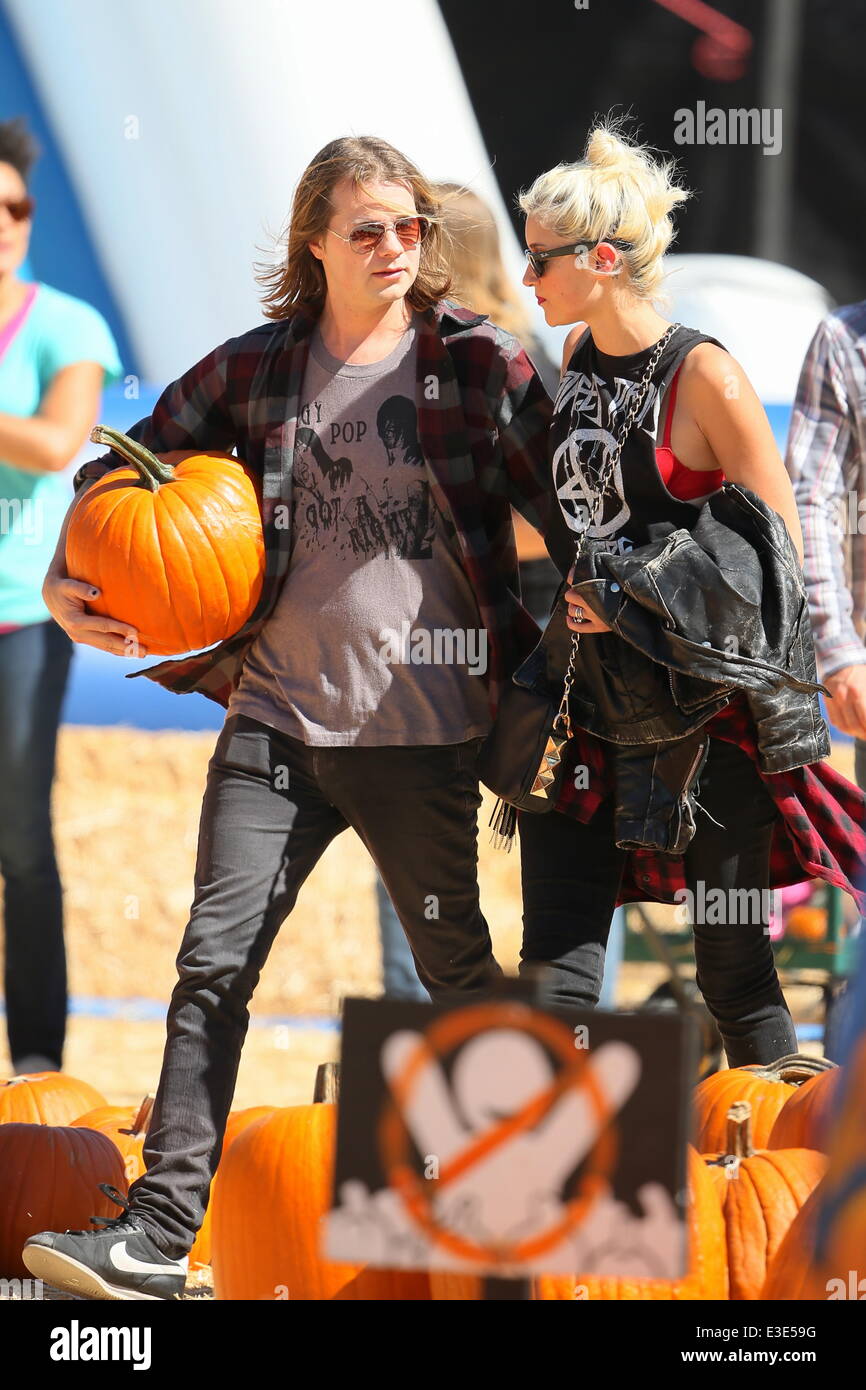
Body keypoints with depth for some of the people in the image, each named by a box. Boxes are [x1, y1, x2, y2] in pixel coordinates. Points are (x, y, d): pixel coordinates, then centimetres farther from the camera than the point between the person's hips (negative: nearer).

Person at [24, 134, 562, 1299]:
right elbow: (125, 467, 15)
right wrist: (69, 583, 2)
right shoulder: (259, 369, 6)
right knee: (214, 964, -6)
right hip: (278, 715, 2)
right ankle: (158, 1237, -8)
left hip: (421, 728, -2)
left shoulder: (476, 361, -1)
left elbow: (563, 503, 1)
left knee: (457, 967, 10)